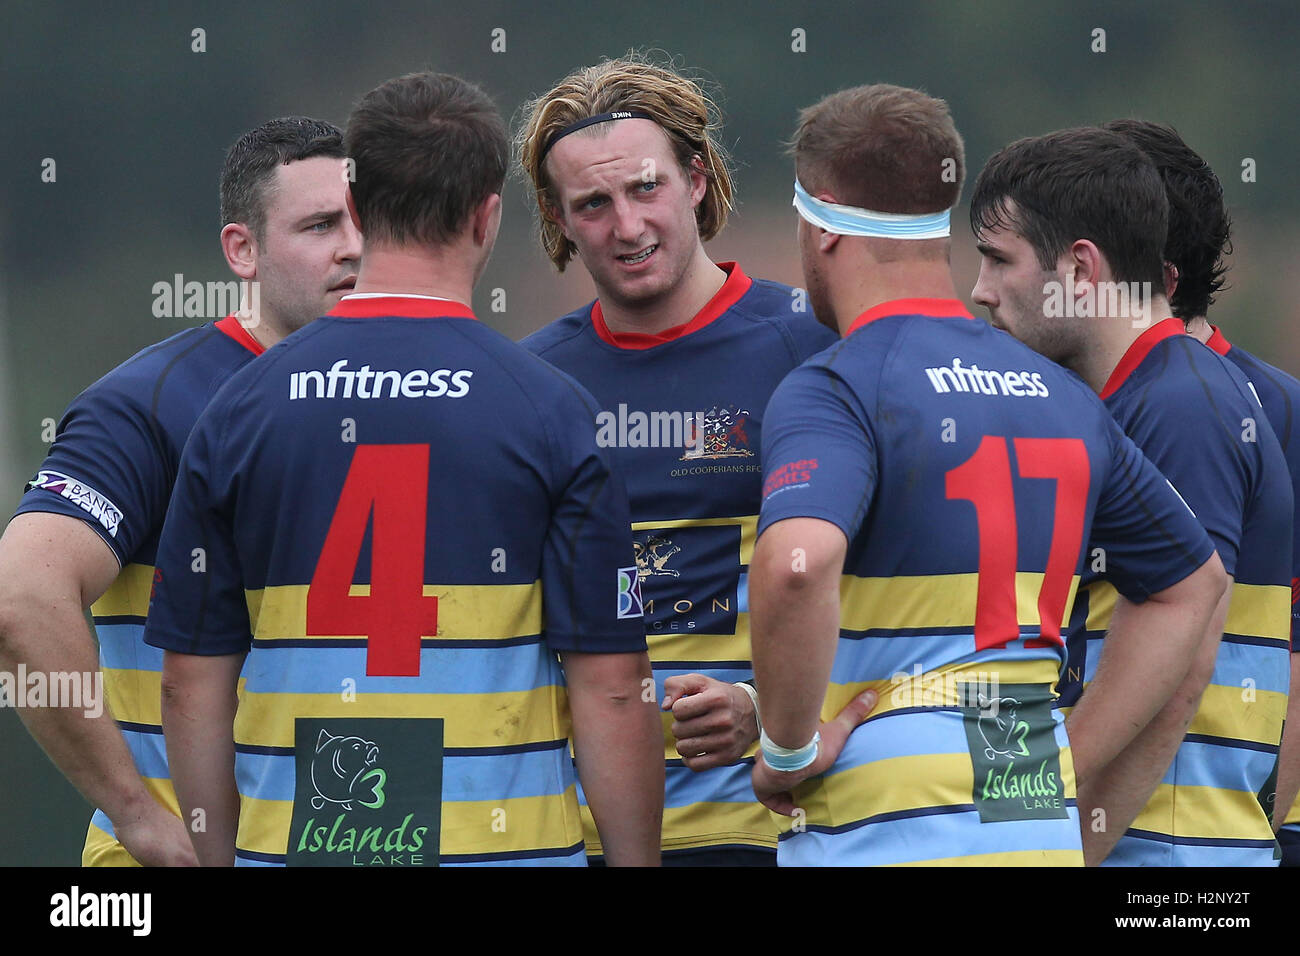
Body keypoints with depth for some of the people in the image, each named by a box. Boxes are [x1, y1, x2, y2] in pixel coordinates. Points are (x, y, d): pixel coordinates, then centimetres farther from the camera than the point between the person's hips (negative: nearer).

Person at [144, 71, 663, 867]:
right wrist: (636, 861, 3)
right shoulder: (552, 410, -5)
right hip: (503, 844, -3)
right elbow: (610, 687, -7)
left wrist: (219, 857, 15)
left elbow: (193, 681, 5)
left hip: (289, 842, 3)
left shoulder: (243, 409, 3)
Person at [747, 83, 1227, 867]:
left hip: (887, 836, -6)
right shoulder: (1064, 397, 14)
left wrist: (789, 748, -15)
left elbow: (797, 561, -29)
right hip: (1043, 833, 6)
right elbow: (1194, 583, 24)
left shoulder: (831, 391, -9)